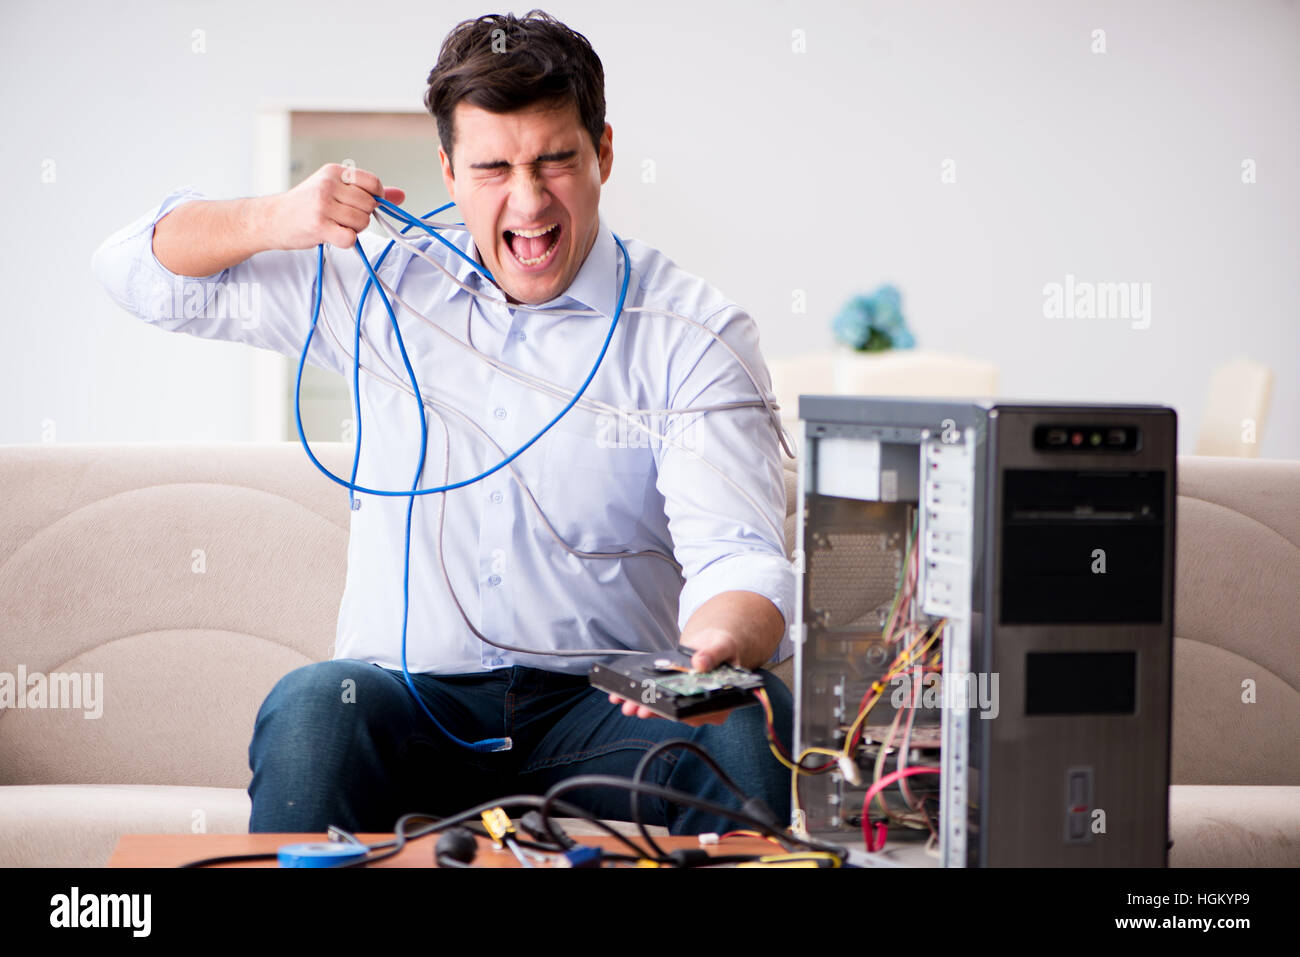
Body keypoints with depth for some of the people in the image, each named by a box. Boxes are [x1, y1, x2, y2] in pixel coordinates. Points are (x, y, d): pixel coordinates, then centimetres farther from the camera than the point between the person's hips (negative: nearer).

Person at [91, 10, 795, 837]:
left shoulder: (693, 333, -1)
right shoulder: (380, 283, 9)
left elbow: (737, 555, -12)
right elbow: (139, 270, 16)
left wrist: (720, 648, -37)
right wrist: (273, 220, -5)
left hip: (602, 709, -1)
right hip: (413, 699, 1)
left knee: (751, 719, -32)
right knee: (312, 705, -33)